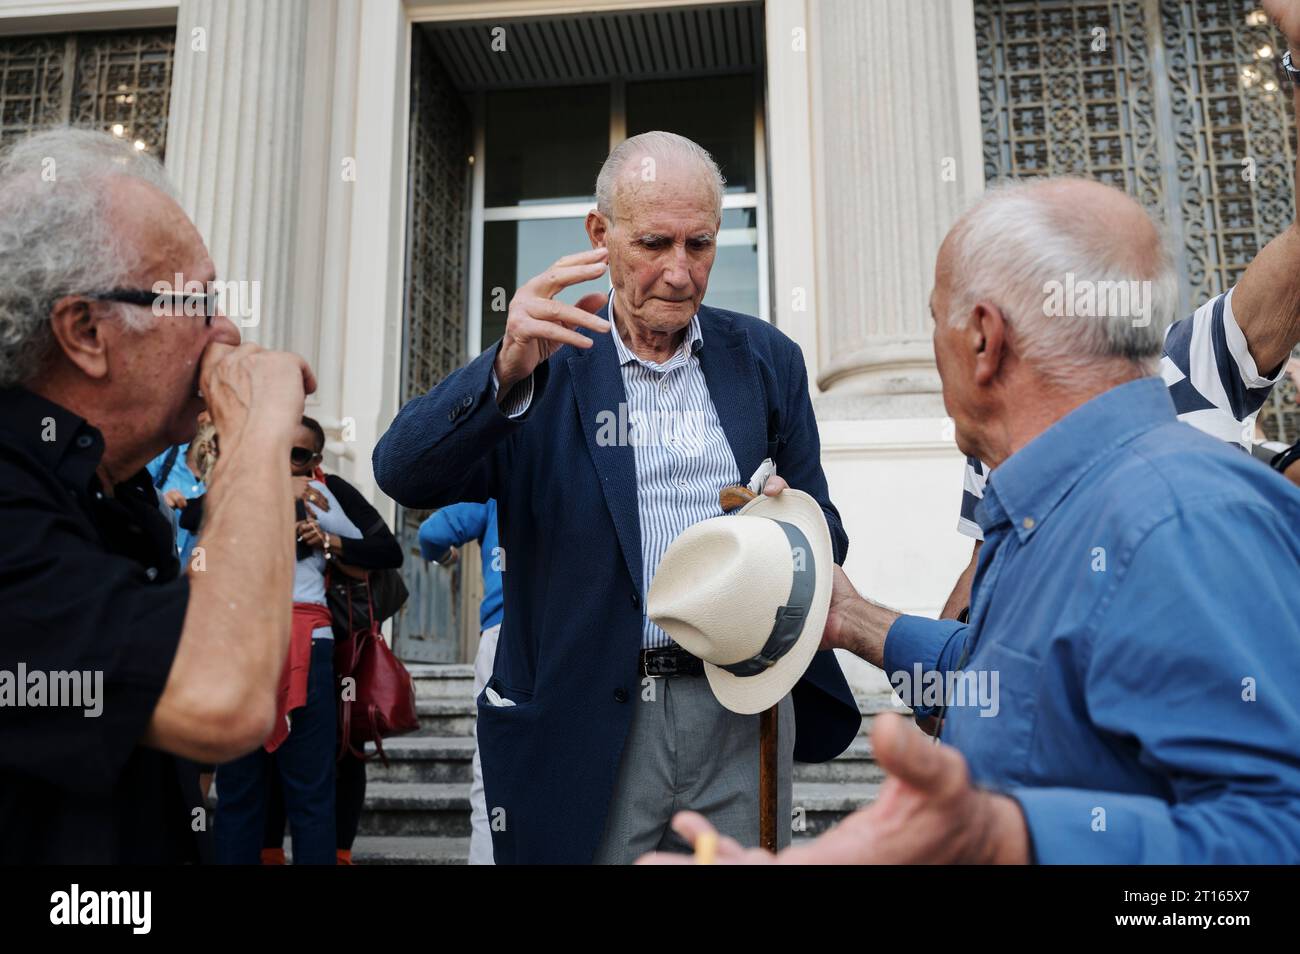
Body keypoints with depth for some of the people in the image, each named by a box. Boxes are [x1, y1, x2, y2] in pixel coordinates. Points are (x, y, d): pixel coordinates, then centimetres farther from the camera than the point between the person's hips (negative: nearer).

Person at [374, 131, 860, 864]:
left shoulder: (767, 359, 6)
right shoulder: (546, 364, 0)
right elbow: (403, 474, -13)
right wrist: (508, 369, -30)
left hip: (742, 718, 2)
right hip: (587, 724, -2)